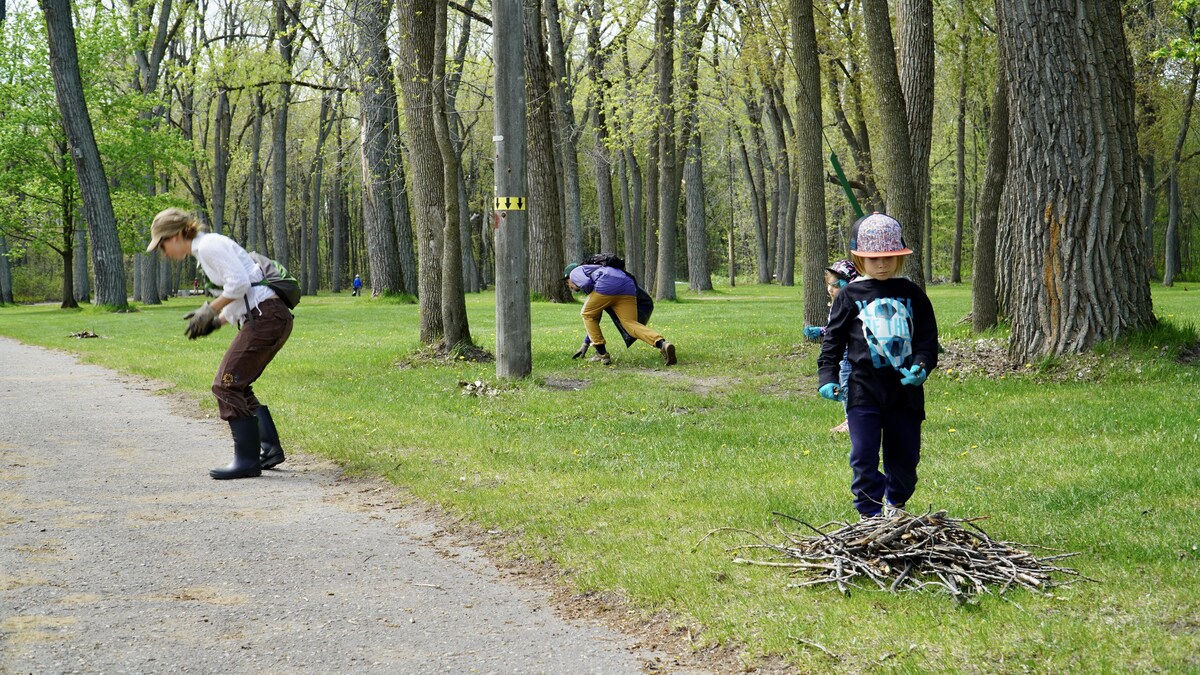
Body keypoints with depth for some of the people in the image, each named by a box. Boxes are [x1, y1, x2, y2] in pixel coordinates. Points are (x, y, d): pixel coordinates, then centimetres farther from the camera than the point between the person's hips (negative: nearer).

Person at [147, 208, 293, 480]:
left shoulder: (209, 245, -6)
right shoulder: (207, 249, 24)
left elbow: (239, 283, -17)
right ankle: (270, 448, 14)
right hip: (274, 318, 10)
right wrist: (216, 322, 15)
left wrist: (210, 310, -7)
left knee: (227, 384, -7)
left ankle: (247, 460, -6)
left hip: (264, 316, -10)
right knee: (238, 386, 15)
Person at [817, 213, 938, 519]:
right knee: (864, 458, -7)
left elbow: (928, 339, 7)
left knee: (905, 457, 11)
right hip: (863, 391, -2)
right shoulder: (850, 296, 3)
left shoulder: (911, 294, 7)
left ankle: (894, 506, 34)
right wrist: (827, 378, -5)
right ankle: (870, 514, 2)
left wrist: (921, 367, -11)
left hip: (906, 391, 2)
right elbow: (833, 340, 6)